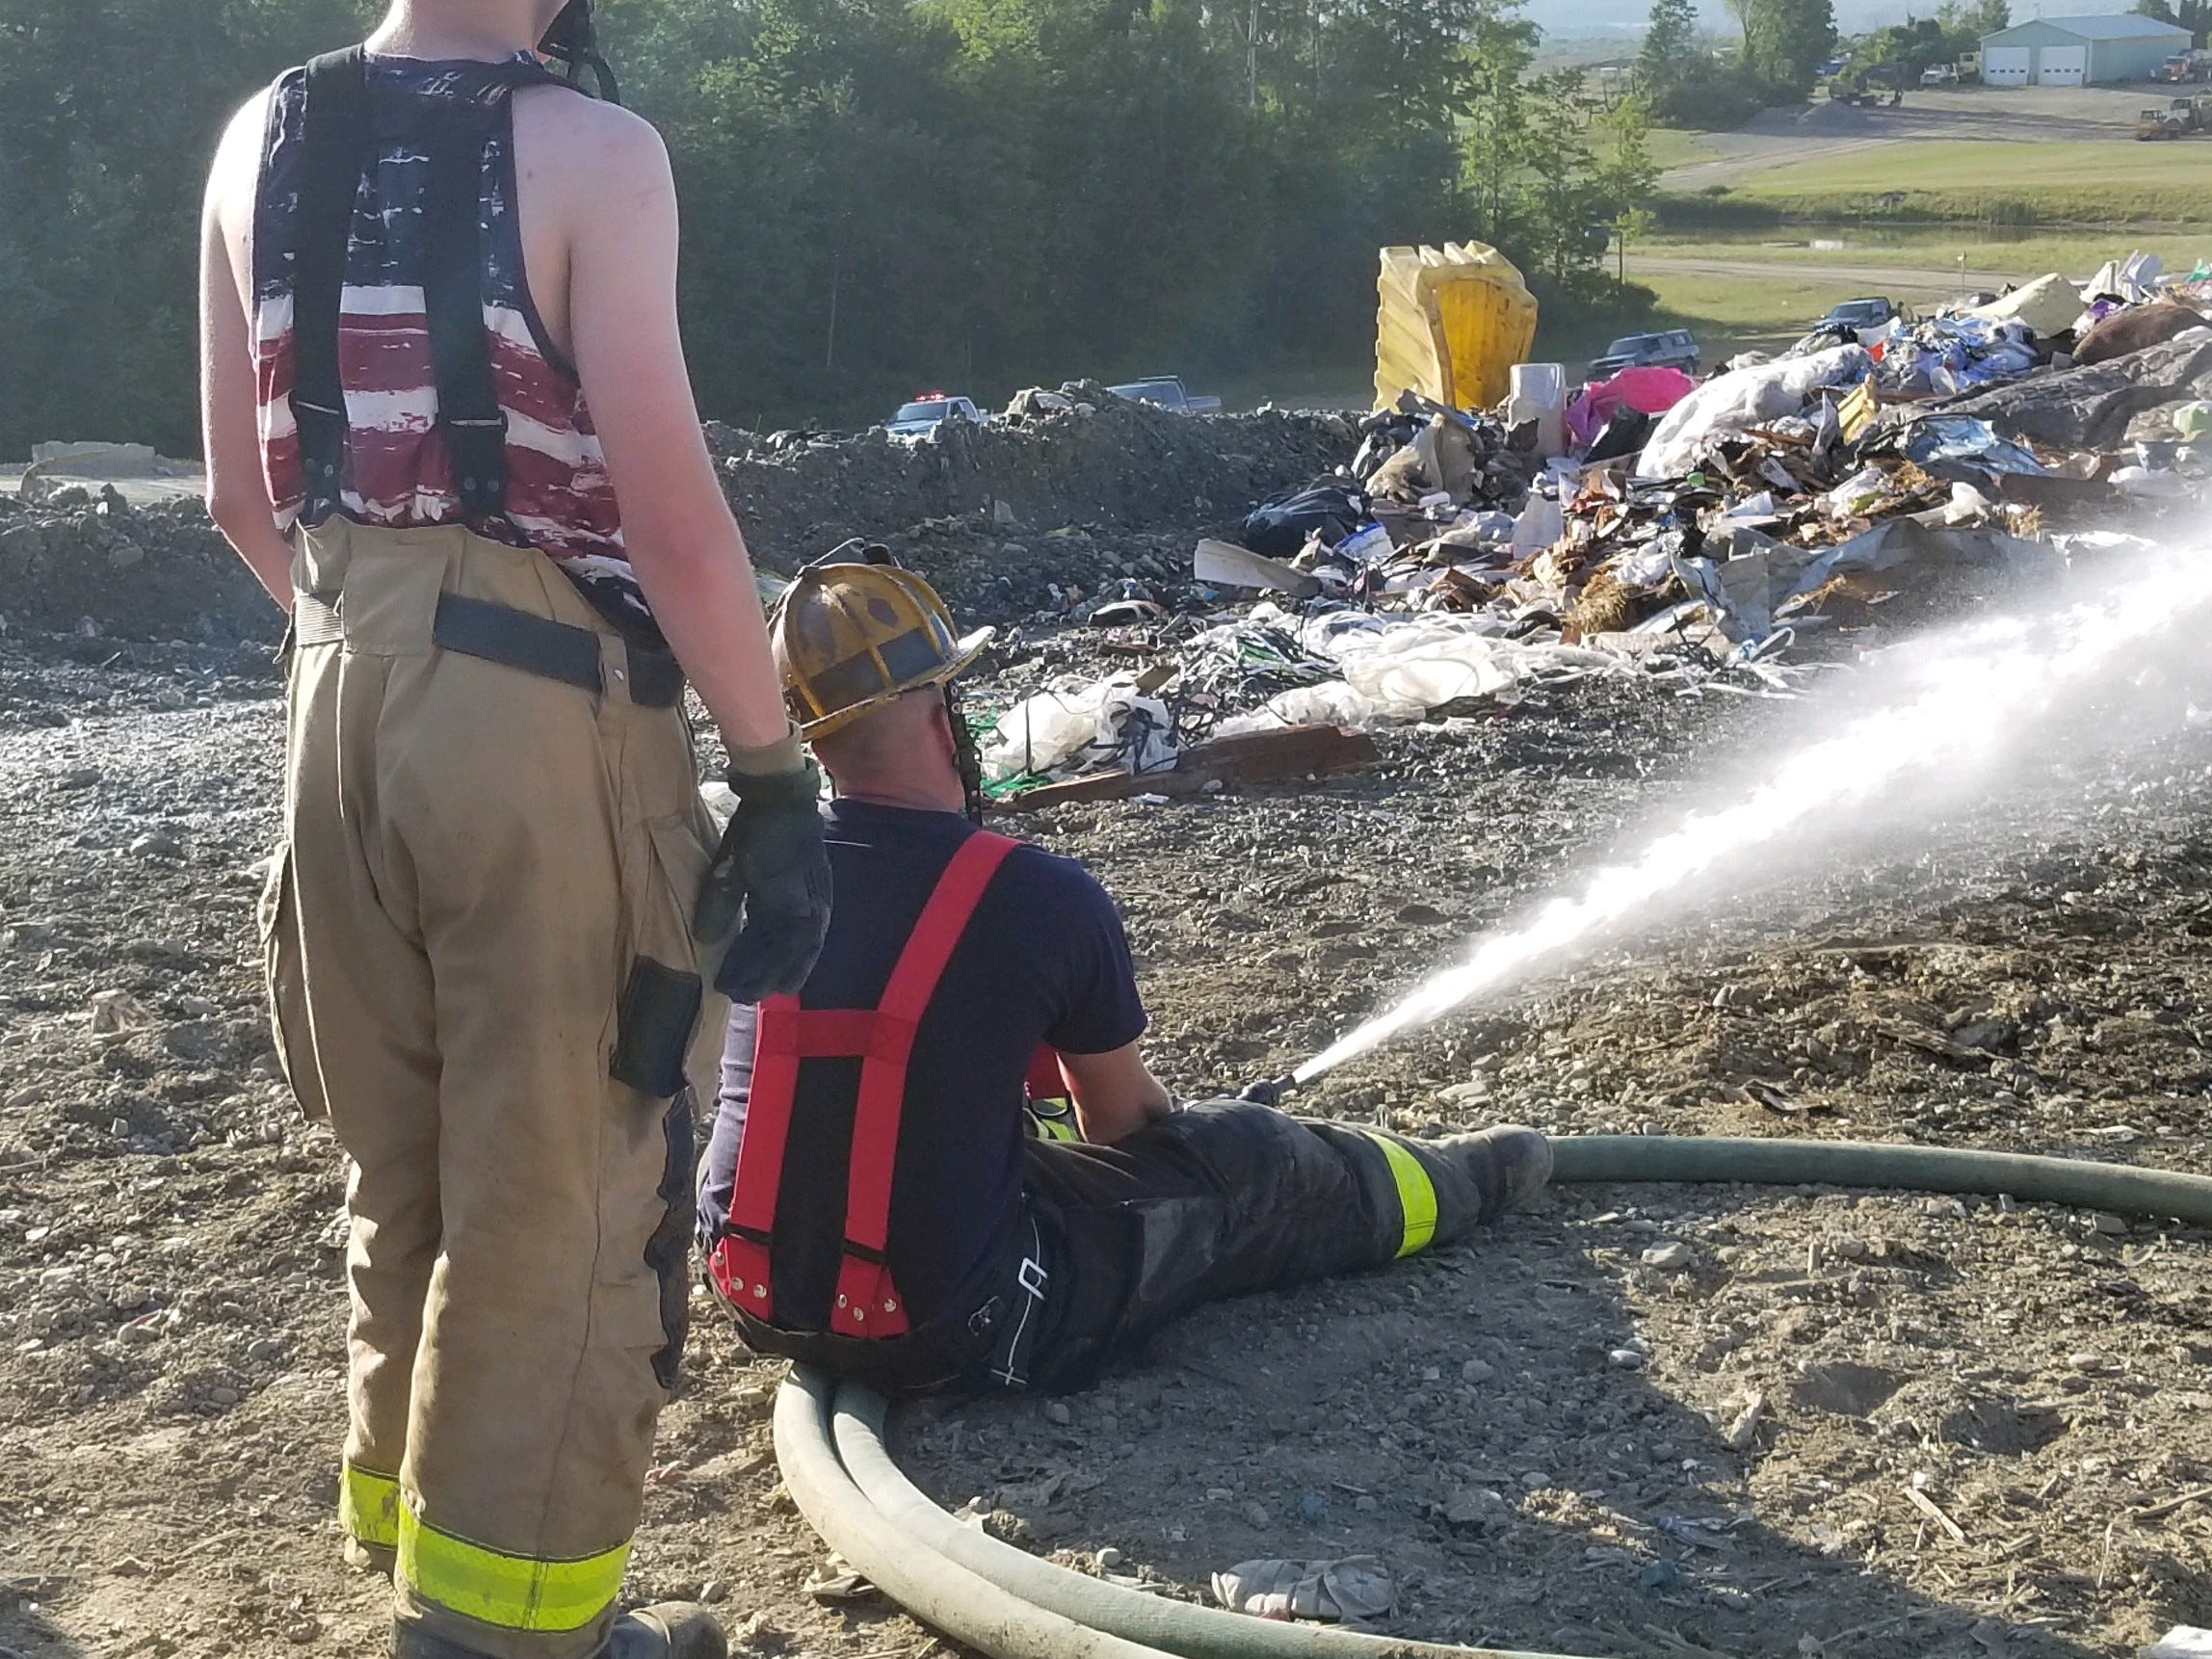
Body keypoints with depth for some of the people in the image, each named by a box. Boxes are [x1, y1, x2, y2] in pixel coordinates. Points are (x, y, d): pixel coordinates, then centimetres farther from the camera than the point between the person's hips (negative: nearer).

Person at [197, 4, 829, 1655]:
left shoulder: (262, 139, 8)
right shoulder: (585, 149, -12)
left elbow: (247, 493, 13)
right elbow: (669, 514, -17)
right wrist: (779, 776, -9)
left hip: (340, 699, 7)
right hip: (542, 711, -7)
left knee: (405, 1162, 20)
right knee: (559, 1182, 5)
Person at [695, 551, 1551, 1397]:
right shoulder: (1041, 897, -16)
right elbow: (1121, 1118, 2)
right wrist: (1179, 1137, 28)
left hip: (760, 1303, 6)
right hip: (944, 1331, -6)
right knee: (1244, 1162, 13)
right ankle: (1451, 1184, 41)